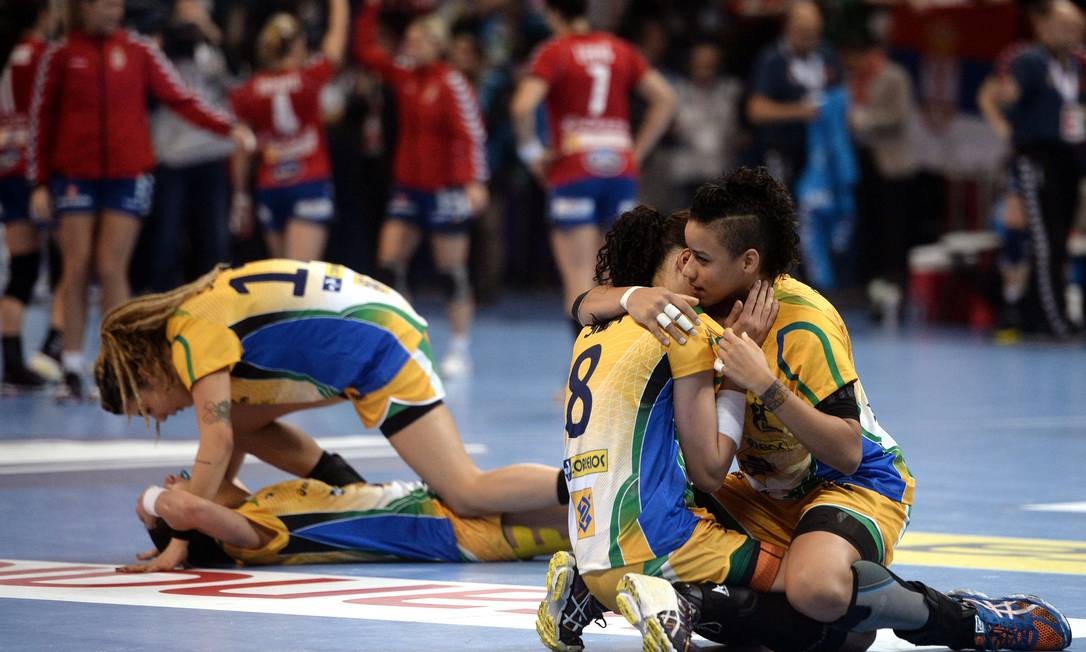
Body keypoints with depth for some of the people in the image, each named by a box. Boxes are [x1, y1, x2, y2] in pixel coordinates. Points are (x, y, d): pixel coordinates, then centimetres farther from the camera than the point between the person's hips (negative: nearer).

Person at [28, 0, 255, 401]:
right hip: (75, 175, 0)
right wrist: (39, 182, 2)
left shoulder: (139, 50, 1)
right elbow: (41, 118, 5)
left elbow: (180, 100, -1)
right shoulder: (61, 54, 1)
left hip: (128, 175, 0)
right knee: (76, 269, -1)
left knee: (111, 269, -3)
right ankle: (72, 371, 6)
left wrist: (229, 128, -13)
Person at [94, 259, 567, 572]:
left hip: (379, 348, -10)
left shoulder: (193, 335, -16)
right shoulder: (200, 314, 12)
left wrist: (179, 544, -23)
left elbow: (217, 446, -24)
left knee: (466, 494, -14)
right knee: (238, 418, 10)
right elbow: (231, 434, 19)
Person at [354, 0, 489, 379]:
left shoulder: (451, 83, -13)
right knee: (388, 263, 1)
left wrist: (475, 183, -27)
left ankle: (460, 350, 8)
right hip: (409, 187, 7)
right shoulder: (404, 77, 7)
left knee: (451, 272, 0)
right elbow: (366, 50, 12)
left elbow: (472, 134, -18)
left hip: (445, 189, -7)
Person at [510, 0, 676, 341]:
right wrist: (637, 150, 10)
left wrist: (531, 151, -3)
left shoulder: (554, 52, -4)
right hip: (621, 169, 4)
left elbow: (523, 106, -18)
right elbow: (665, 98, 8)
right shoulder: (619, 49, 10)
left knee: (579, 275, -4)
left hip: (573, 170, -4)